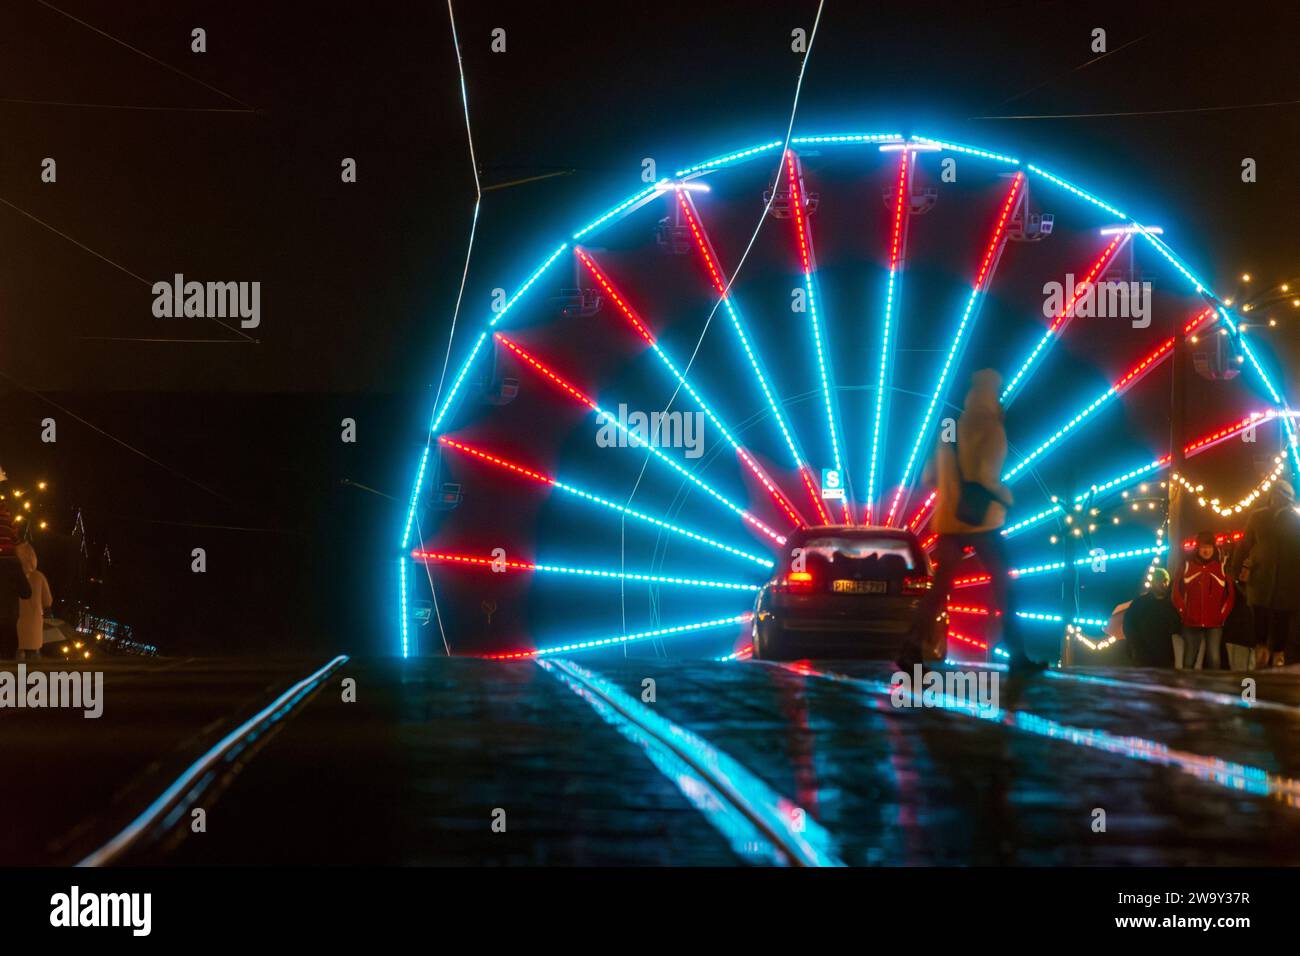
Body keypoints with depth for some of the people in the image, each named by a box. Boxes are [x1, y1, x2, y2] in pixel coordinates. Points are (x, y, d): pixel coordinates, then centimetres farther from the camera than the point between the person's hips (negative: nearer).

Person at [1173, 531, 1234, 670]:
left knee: (1214, 660, -12)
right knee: (1188, 662, 5)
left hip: (1215, 623, -1)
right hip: (1191, 623, 1)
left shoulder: (1221, 567, 5)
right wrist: (1183, 613, 0)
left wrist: (1223, 614, 1)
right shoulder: (1187, 566, 5)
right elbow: (1177, 592, 7)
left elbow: (1230, 594, 9)